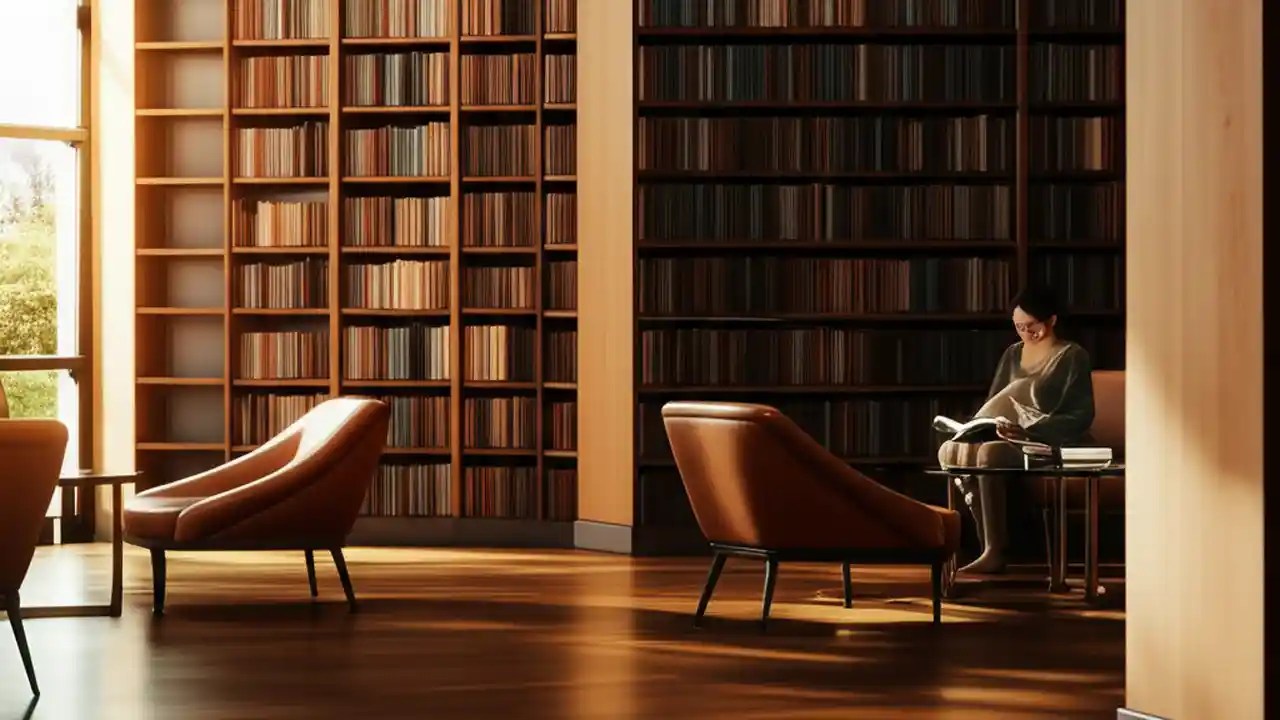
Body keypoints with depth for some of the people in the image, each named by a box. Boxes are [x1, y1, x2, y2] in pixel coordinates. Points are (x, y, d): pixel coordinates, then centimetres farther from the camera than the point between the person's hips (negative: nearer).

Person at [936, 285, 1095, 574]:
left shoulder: (1072, 356, -3)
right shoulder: (1013, 354, 16)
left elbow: (1081, 417, -12)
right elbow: (994, 402, 18)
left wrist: (1029, 431, -24)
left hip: (1048, 445, -7)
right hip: (1009, 440, 7)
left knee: (990, 453, -36)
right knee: (950, 449, -20)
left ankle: (995, 552, -33)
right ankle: (992, 544, -23)